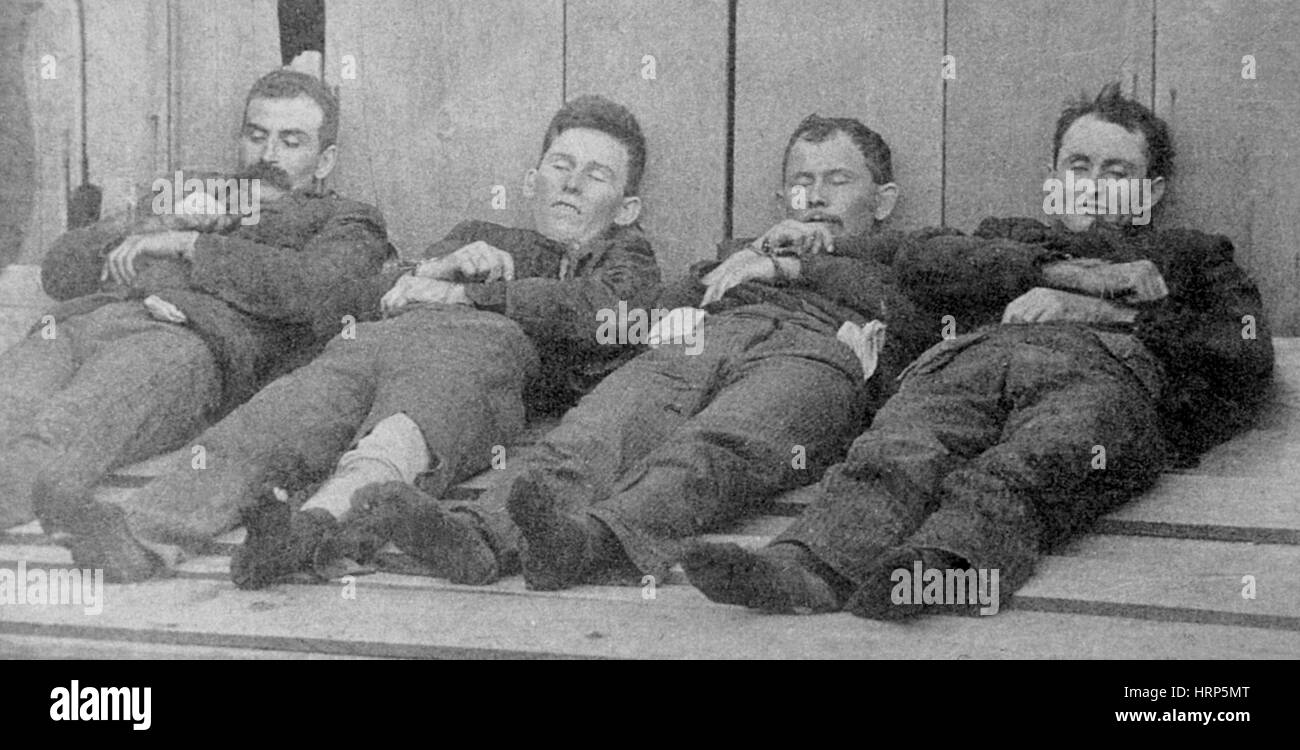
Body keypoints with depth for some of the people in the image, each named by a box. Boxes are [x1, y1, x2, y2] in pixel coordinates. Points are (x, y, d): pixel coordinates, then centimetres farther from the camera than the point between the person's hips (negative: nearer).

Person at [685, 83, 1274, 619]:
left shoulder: (1191, 254, 36)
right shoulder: (1010, 236, 41)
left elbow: (1250, 355, 14)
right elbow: (921, 262, 16)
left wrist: (1103, 312, 4)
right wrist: (1074, 272, 7)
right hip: (977, 356, 2)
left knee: (1016, 475, -37)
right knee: (894, 457, -33)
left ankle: (941, 569, -64)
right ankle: (810, 567, -58)